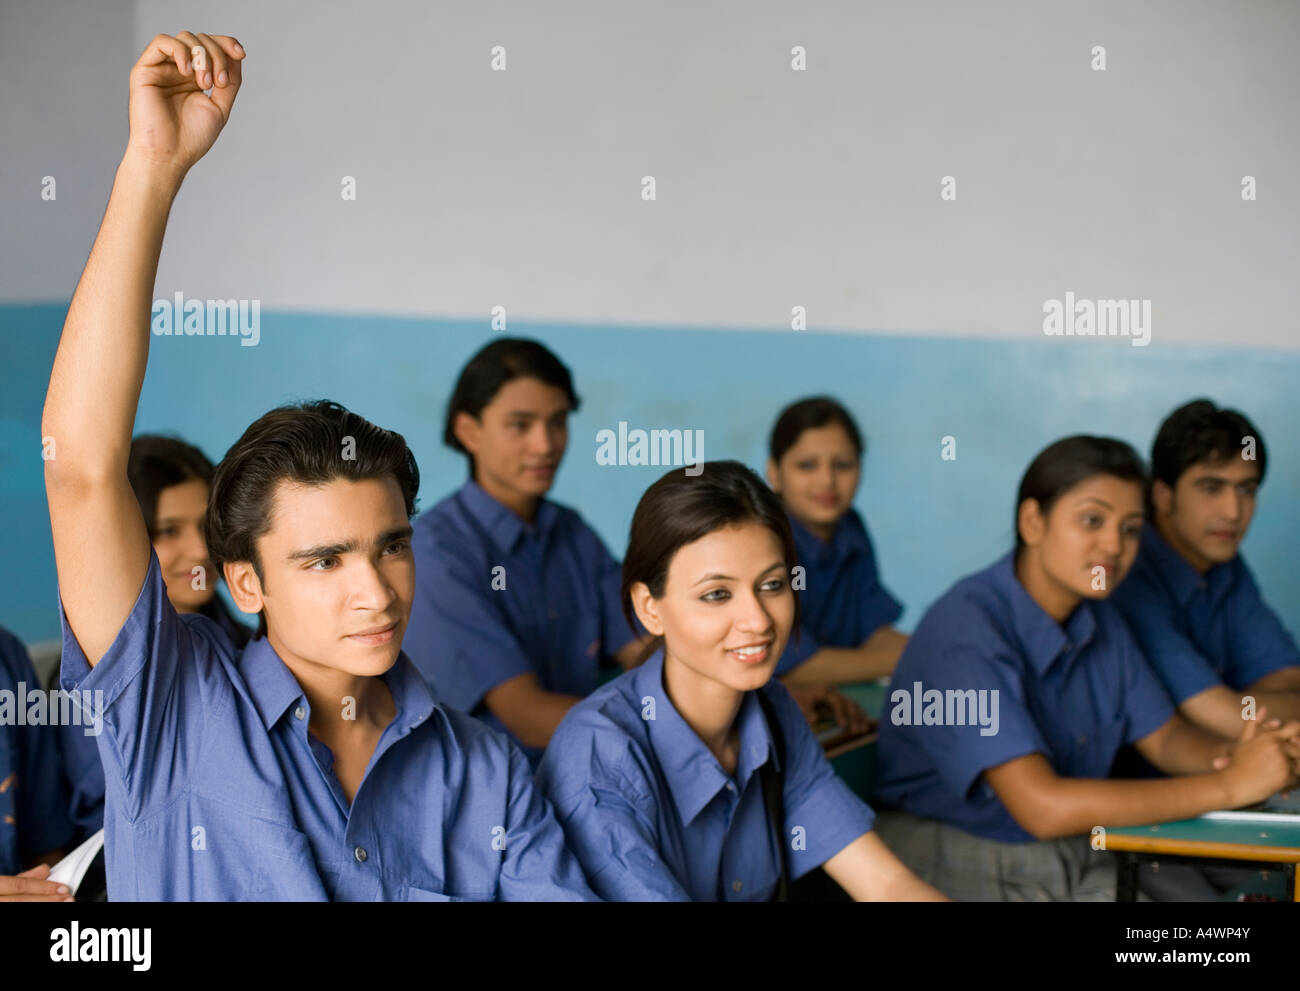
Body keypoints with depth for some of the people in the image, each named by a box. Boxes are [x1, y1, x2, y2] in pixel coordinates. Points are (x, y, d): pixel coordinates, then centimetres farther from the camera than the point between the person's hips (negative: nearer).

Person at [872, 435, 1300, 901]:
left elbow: (1164, 737, 14)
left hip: (1080, 862, 6)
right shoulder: (965, 631, -21)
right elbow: (1044, 806, -28)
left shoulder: (1099, 621, 5)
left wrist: (1234, 754, -11)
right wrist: (1229, 785, -25)